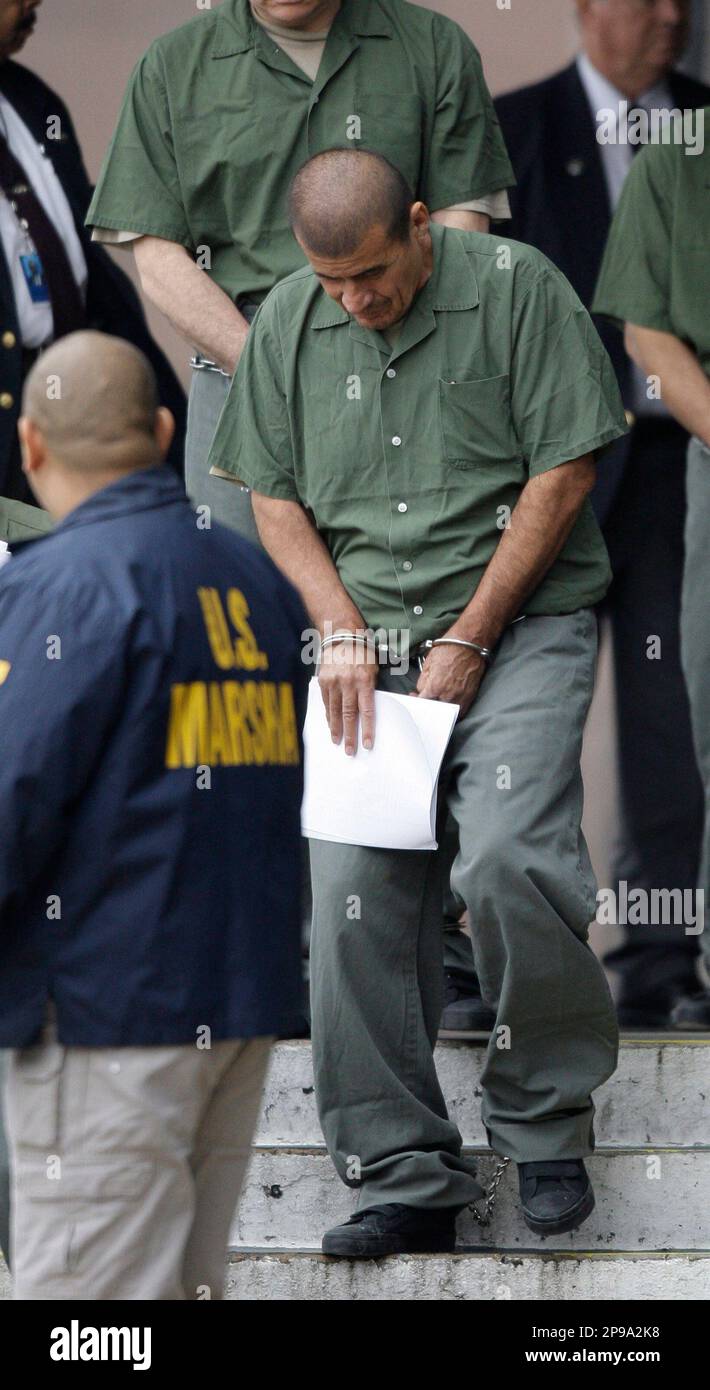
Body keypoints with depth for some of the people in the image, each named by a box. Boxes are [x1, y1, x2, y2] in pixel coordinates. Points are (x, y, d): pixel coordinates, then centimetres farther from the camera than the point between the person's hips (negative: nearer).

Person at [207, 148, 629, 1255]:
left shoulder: (515, 288, -6)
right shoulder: (286, 323, 7)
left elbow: (565, 471, -7)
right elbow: (274, 496, 13)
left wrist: (467, 641, -9)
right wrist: (342, 631, -3)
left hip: (519, 621, -4)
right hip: (369, 635, 4)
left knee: (505, 857, -23)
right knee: (353, 889, -9)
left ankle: (548, 1117, -1)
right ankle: (406, 1179, -2)